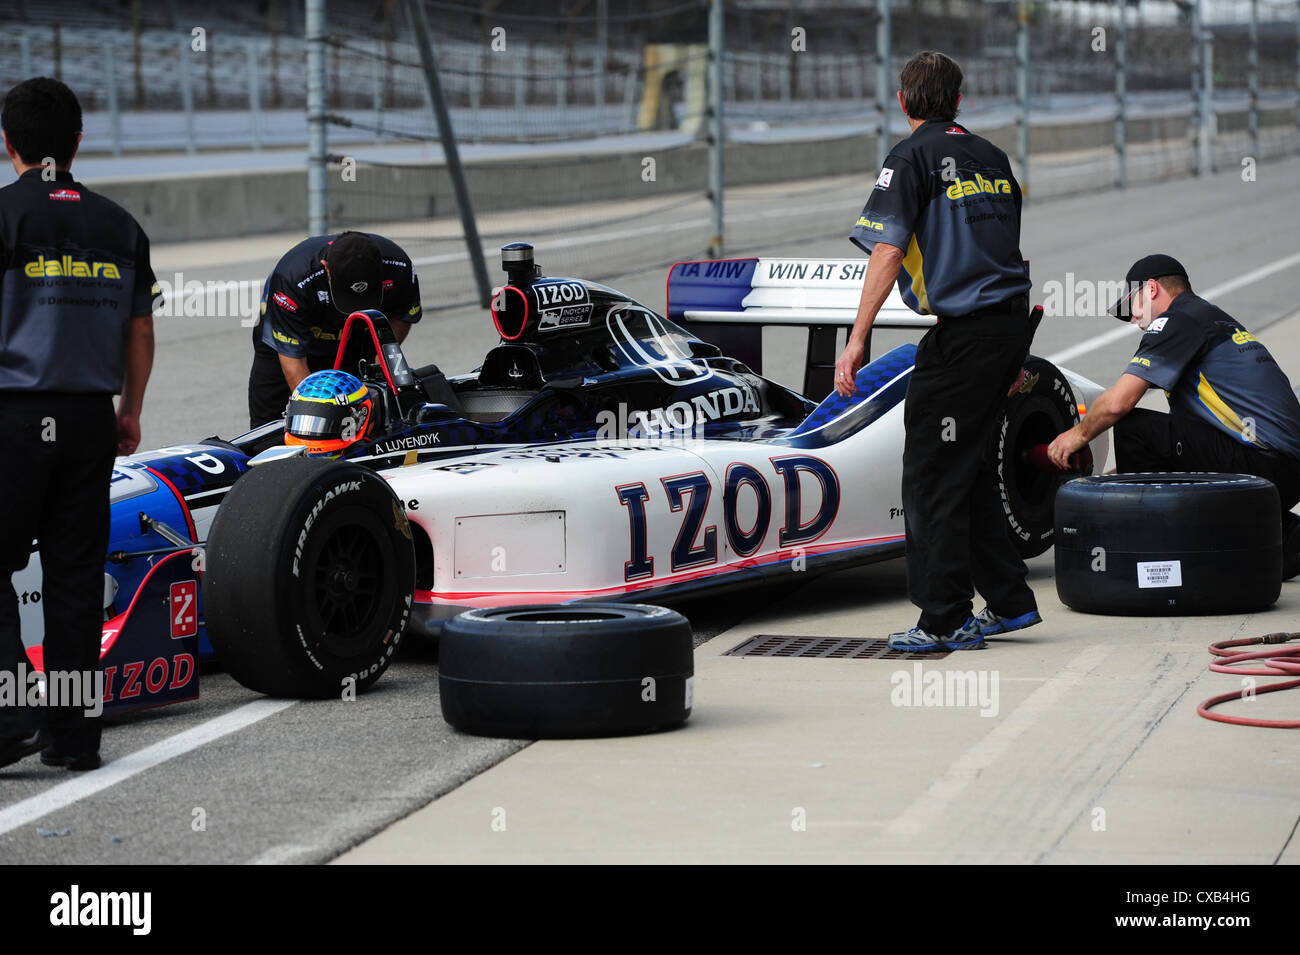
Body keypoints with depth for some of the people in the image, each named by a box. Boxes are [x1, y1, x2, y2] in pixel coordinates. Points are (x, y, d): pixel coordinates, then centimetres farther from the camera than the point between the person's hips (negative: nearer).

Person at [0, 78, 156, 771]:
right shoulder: (118, 225, 8)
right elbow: (141, 331, 12)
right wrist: (130, 412, 23)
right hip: (90, 418, 4)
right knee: (75, 573, 9)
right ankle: (70, 733, 11)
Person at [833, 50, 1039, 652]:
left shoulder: (912, 158, -6)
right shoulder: (991, 158, 16)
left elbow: (888, 251, -16)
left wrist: (857, 339, -18)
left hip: (963, 330, -8)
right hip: (1012, 320, 8)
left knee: (932, 475, -1)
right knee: (970, 470, 17)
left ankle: (945, 622, -1)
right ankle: (1008, 602, 19)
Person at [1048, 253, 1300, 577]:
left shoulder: (1178, 320, -3)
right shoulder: (1218, 320, 26)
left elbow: (1118, 401, -11)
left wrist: (1080, 434, 9)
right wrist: (1128, 472, 34)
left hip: (1260, 464, -9)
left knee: (1133, 428, -13)